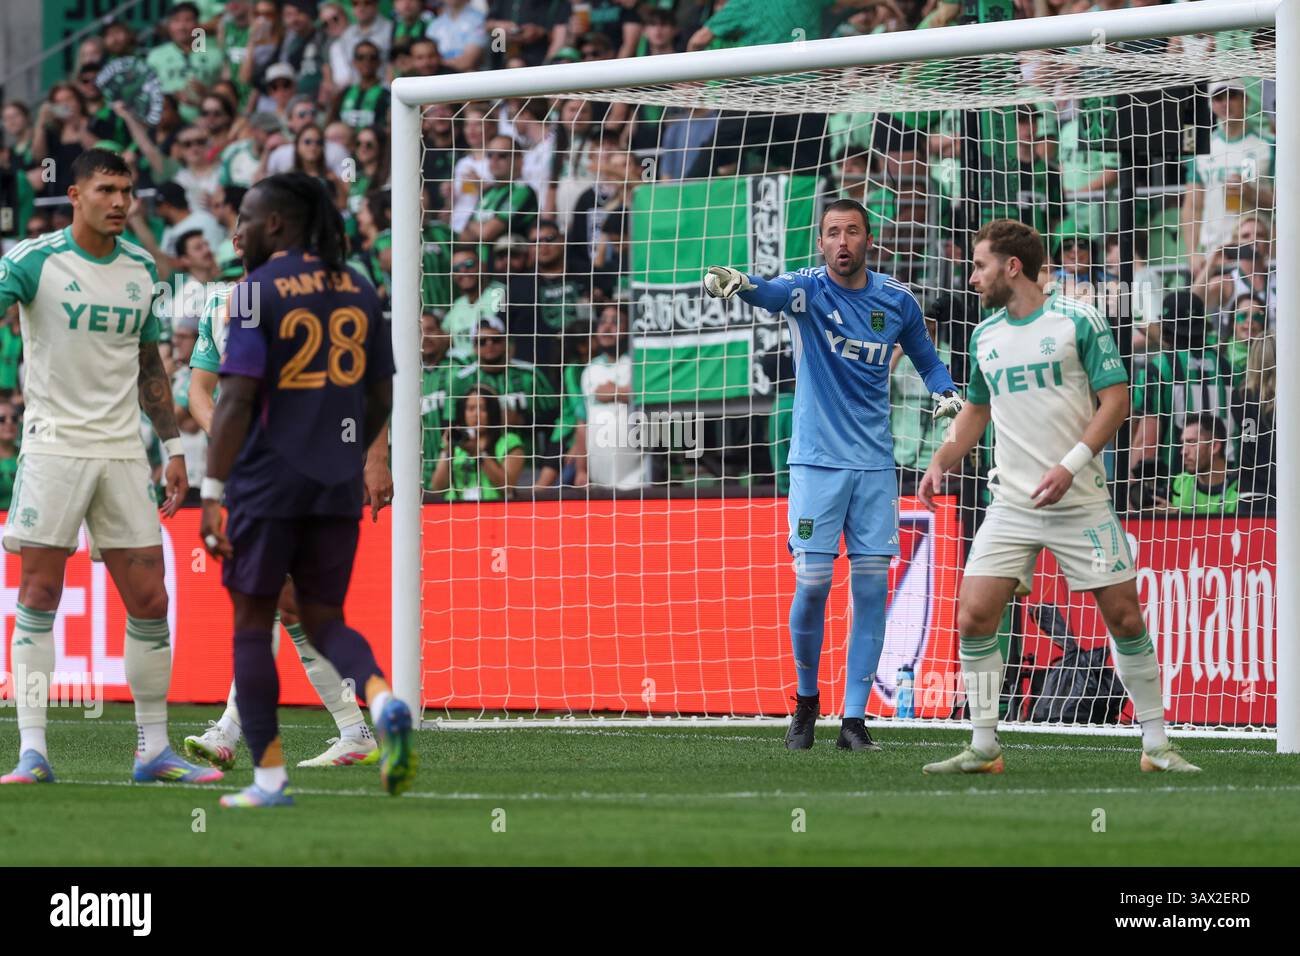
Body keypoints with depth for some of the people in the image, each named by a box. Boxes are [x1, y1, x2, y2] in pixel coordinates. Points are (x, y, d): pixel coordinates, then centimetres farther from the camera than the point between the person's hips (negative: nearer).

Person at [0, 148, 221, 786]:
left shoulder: (142, 270, 10)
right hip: (53, 442, -4)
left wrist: (173, 448, 16)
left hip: (122, 449, 4)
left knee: (149, 600, 1)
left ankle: (154, 749, 10)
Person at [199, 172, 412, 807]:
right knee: (324, 622, 13)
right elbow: (380, 399, 14)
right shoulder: (357, 290, 9)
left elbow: (237, 398, -16)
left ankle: (268, 778, 5)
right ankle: (384, 702, -17)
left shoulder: (258, 292, -9)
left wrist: (212, 495, -16)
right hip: (338, 488, 5)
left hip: (267, 484, -5)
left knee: (251, 625, 7)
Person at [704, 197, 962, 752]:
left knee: (872, 589, -2)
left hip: (875, 464, 3)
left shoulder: (896, 300, 6)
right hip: (817, 461, -3)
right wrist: (737, 284, -51)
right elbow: (774, 292, -28)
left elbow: (925, 357, 23)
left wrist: (947, 393, 2)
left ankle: (853, 721, 4)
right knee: (812, 583, -8)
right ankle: (807, 700, 15)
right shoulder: (809, 290, -5)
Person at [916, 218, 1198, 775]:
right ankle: (984, 748, 0)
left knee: (1125, 619, -3)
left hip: (1081, 503, -4)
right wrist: (941, 462, 7)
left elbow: (1116, 399, -7)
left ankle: (1156, 745, 10)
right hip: (1012, 507, 4)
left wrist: (1071, 465, -17)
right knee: (973, 618, -10)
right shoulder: (985, 337, 10)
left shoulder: (1077, 322, -6)